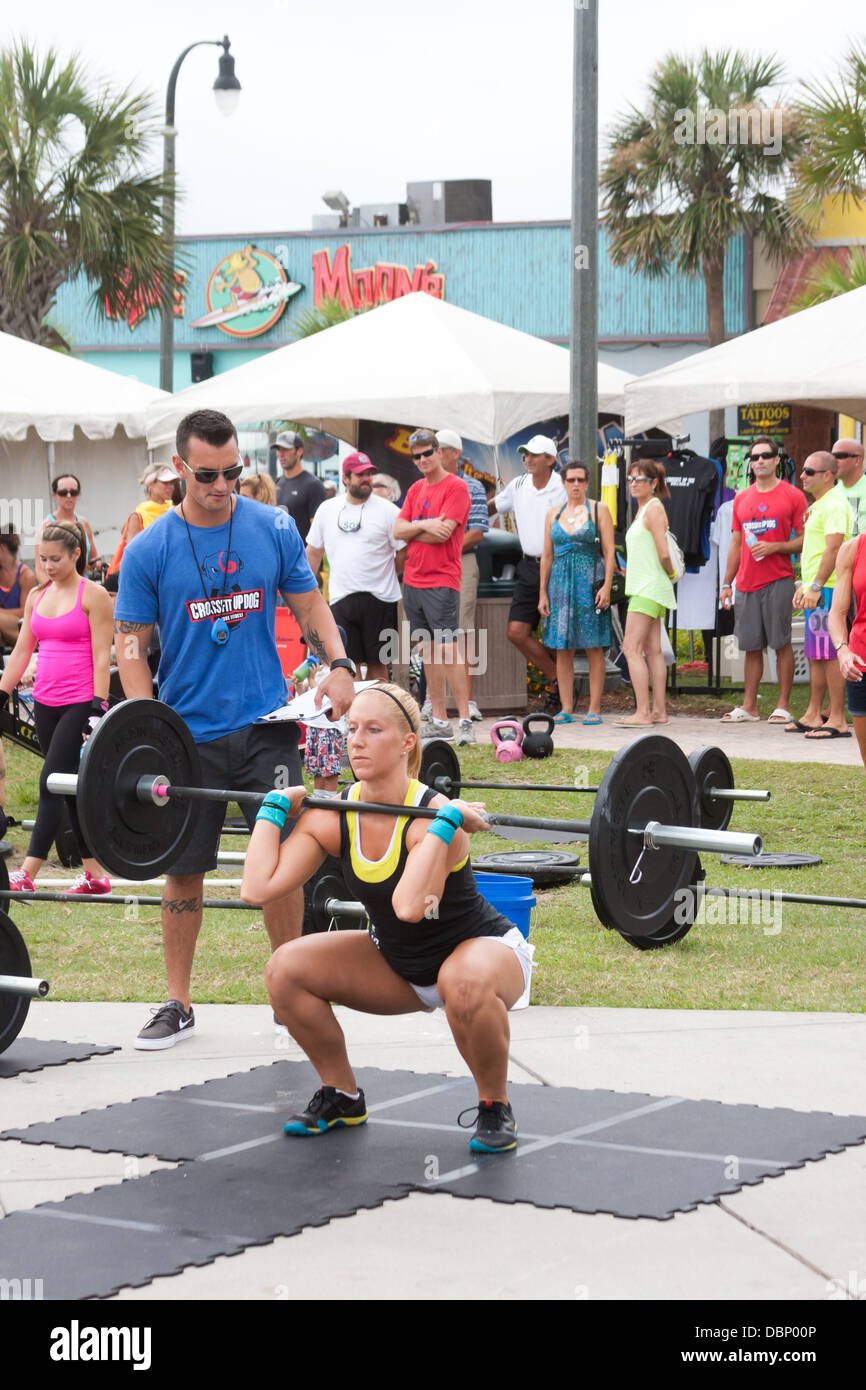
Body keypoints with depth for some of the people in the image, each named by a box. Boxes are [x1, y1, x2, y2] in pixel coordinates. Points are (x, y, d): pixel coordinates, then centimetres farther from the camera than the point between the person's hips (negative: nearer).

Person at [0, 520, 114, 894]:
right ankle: (94, 873, 16)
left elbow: (102, 656, -10)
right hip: (45, 703, 7)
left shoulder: (93, 596, -6)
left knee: (52, 783, -11)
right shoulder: (37, 596, 12)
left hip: (80, 702, -7)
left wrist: (99, 706, -16)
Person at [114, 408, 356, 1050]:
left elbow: (308, 603, 10)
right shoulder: (148, 551, -5)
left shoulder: (275, 530, -1)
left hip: (265, 725, 1)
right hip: (189, 735, -1)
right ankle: (178, 1005, 19)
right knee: (183, 870, 5)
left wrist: (339, 663, -8)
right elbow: (131, 644, -2)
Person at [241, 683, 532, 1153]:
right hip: (397, 963, 6)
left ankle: (495, 1108, -13)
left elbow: (410, 906, -49)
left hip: (483, 951, -6)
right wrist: (275, 806, -16)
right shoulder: (332, 816, -13)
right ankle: (342, 1097, 9)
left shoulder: (435, 816, -30)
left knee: (466, 983, -41)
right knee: (286, 969, -13)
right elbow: (257, 888, -24)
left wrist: (446, 821, -43)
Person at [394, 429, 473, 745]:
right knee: (428, 650, 8)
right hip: (412, 580, 7)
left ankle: (465, 721, -13)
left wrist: (412, 530, -2)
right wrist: (425, 525, -12)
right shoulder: (416, 489, 15)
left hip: (442, 581, -7)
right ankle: (439, 721, 12)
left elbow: (444, 532, -16)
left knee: (448, 649, -13)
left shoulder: (456, 487, -7)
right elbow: (398, 530, 6)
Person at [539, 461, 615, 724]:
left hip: (589, 584, -4)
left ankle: (594, 709, -2)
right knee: (562, 650, 2)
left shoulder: (598, 510, 3)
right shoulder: (553, 514, 13)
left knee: (594, 649, -4)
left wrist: (607, 586, -12)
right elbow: (547, 556, 14)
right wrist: (542, 593, 8)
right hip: (560, 585, 4)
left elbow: (609, 552, -1)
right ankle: (566, 710, 5)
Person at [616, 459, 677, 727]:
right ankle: (658, 710, 9)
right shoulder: (643, 509, 16)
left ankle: (642, 713, -16)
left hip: (648, 589, -10)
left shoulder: (654, 509, -13)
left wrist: (670, 574, -3)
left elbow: (663, 553, -19)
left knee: (631, 649, -13)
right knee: (653, 651, 8)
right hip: (645, 588, 10)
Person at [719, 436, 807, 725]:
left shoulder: (792, 496, 0)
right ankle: (749, 707, 12)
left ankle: (783, 706, 0)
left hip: (778, 580, -5)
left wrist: (775, 547, -17)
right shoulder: (741, 499, 14)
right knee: (751, 646, 7)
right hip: (746, 582, 5)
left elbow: (804, 540, -2)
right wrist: (726, 584, 14)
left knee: (781, 643, -4)